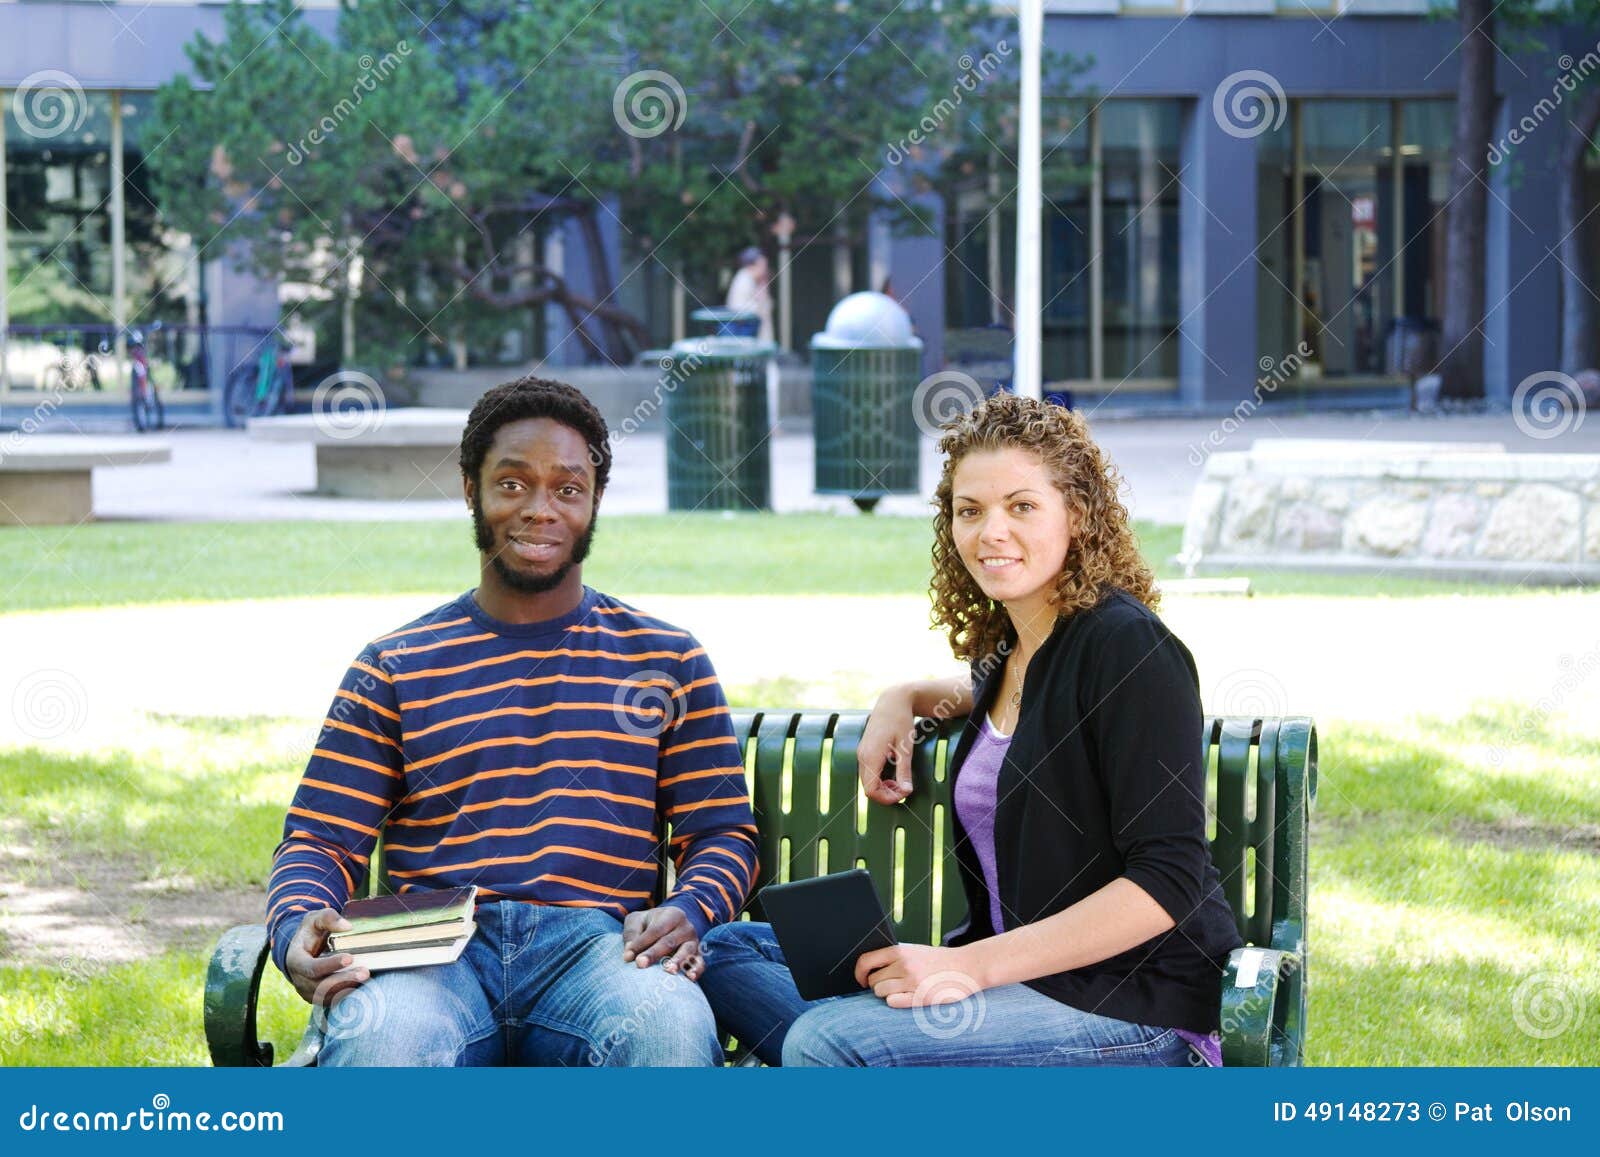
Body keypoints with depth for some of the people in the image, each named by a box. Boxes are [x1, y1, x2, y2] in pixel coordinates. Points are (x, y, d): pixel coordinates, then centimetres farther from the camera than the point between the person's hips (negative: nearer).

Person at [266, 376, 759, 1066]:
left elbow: (723, 833, 17)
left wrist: (688, 913, -8)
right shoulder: (394, 669, 17)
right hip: (436, 952, -1)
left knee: (671, 1027, -38)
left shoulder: (666, 660, 20)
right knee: (378, 1039, -40)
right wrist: (298, 931, -12)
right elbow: (320, 841, 12)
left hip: (594, 943, 1)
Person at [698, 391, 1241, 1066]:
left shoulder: (1126, 645, -13)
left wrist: (973, 964, -23)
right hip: (1022, 974, 10)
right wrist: (903, 700, 19)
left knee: (828, 1041, -31)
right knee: (725, 950, 5)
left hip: (1131, 1007, -10)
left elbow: (1168, 882, -20)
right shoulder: (1006, 649, 13)